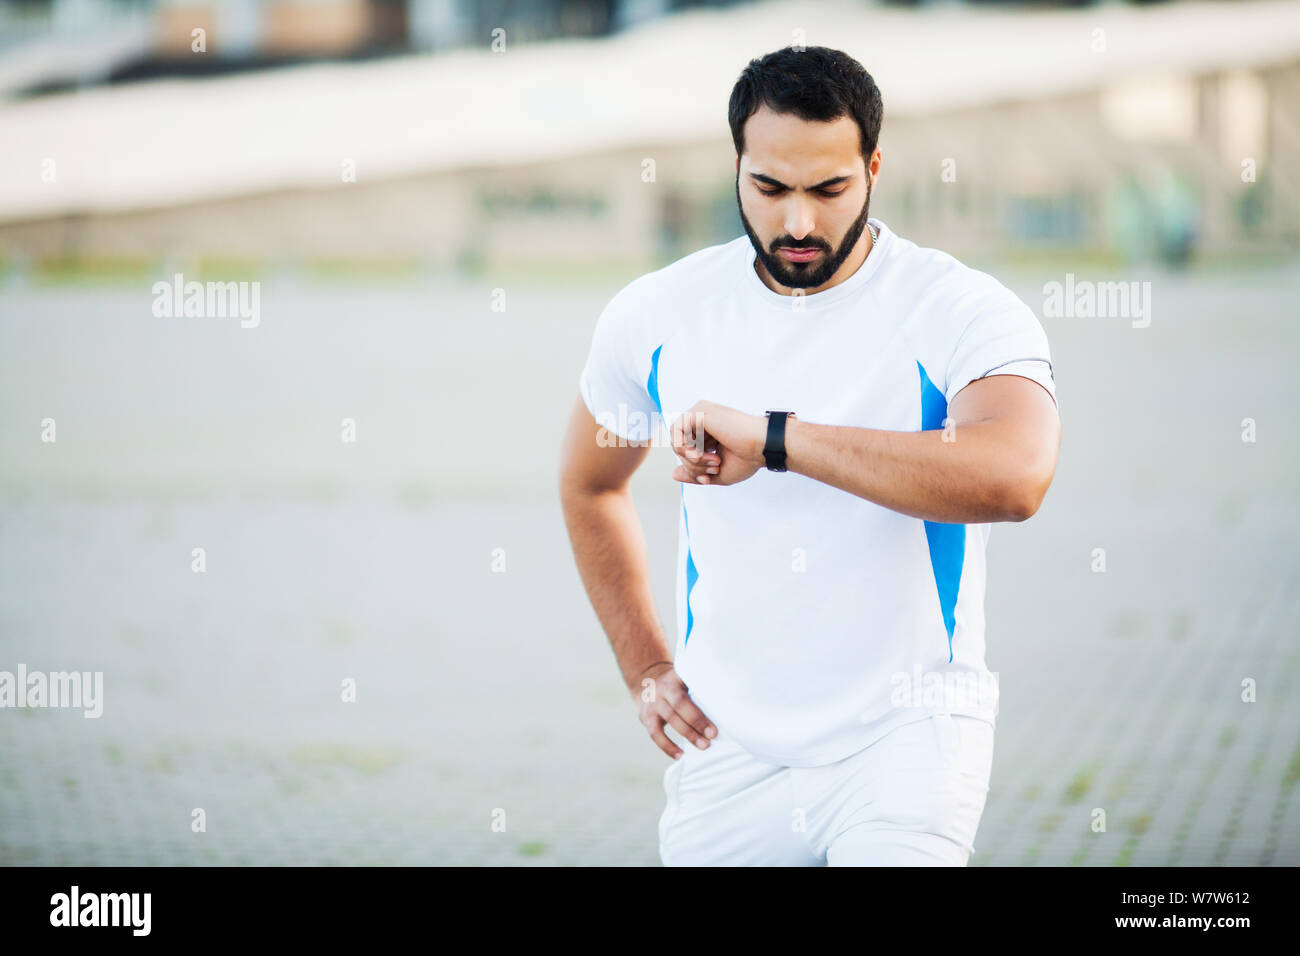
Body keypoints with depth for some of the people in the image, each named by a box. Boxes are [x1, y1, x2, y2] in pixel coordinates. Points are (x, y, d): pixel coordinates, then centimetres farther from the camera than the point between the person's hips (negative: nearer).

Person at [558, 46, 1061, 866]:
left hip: (906, 734, -4)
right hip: (729, 750, 5)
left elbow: (1014, 477, -33)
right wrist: (645, 668, 15)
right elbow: (590, 486, 22)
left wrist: (773, 439, -32)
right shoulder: (657, 315, 2)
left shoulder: (962, 312, -11)